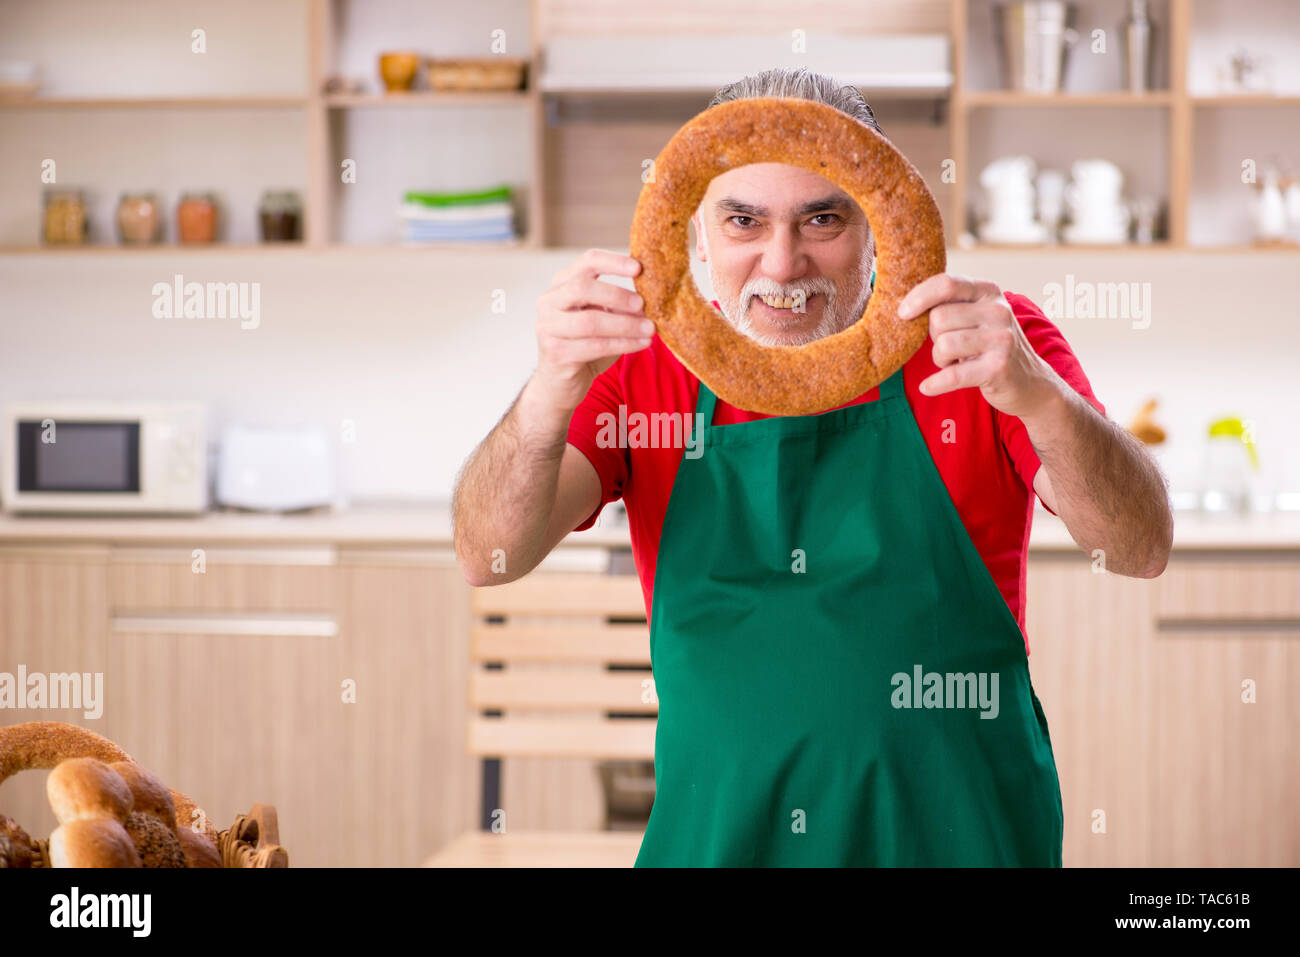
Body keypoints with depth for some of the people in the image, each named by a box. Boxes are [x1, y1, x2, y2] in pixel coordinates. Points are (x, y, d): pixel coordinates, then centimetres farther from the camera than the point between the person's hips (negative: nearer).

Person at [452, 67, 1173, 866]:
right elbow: (490, 558, -13)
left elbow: (1142, 551, -17)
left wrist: (1034, 395, -35)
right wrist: (552, 396, -32)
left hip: (958, 836, -1)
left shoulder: (985, 345, -6)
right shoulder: (644, 367, -2)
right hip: (712, 839, 1)